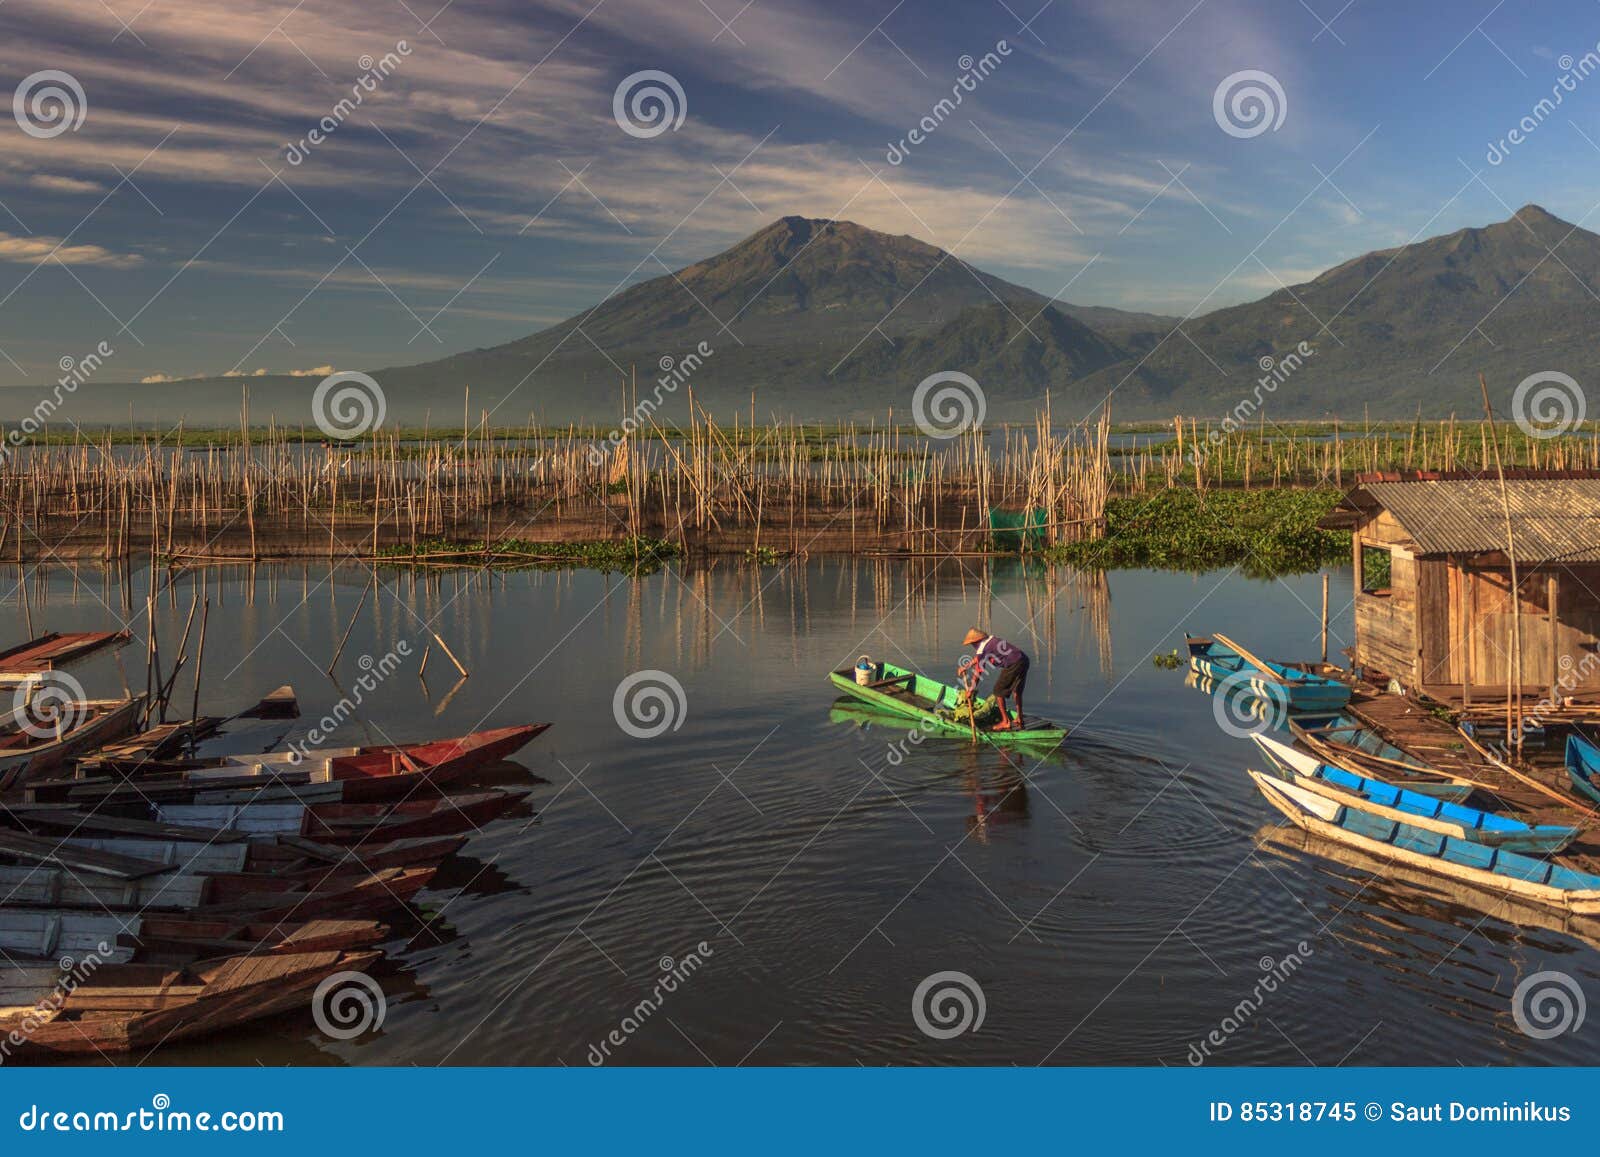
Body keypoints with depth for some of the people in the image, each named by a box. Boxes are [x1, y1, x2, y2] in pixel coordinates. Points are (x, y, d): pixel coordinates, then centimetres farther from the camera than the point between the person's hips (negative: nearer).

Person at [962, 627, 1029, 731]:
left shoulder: (981, 650, -4)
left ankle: (1005, 721, 3)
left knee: (998, 691, 4)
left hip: (1013, 664, -9)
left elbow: (978, 674, 3)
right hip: (1024, 659, 9)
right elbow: (978, 659, 37)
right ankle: (1019, 719, 28)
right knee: (1016, 690, 24)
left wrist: (972, 689, 14)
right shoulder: (991, 638, 21)